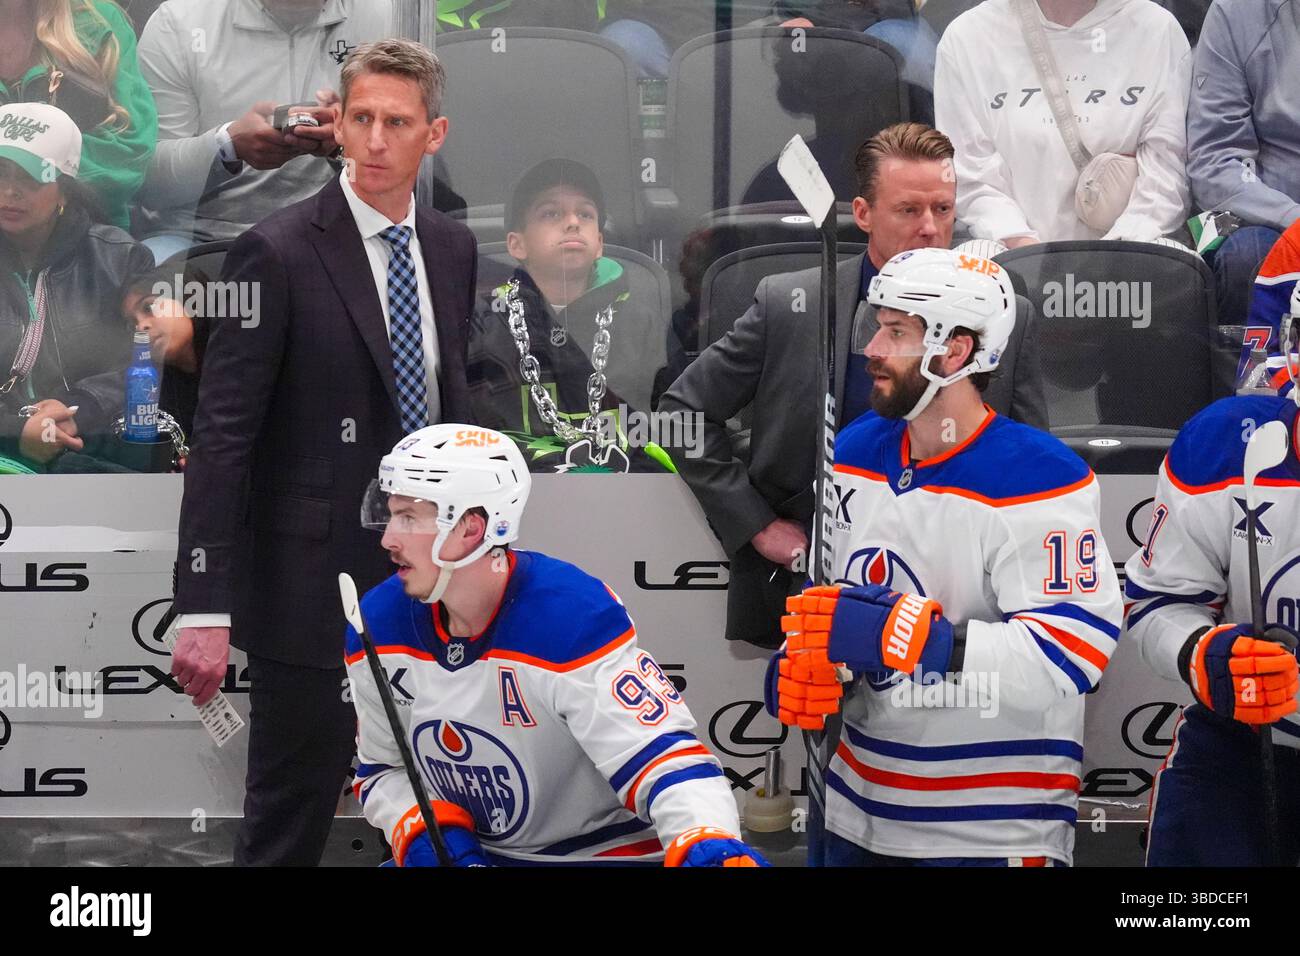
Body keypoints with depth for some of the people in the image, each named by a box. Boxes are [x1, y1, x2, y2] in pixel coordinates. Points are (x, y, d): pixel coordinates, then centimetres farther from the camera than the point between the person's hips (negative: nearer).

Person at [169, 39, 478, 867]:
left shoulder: (453, 249, 8)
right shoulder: (279, 254, -11)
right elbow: (222, 436, -14)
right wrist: (204, 608, -19)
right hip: (315, 587, -6)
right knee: (288, 826, 1)